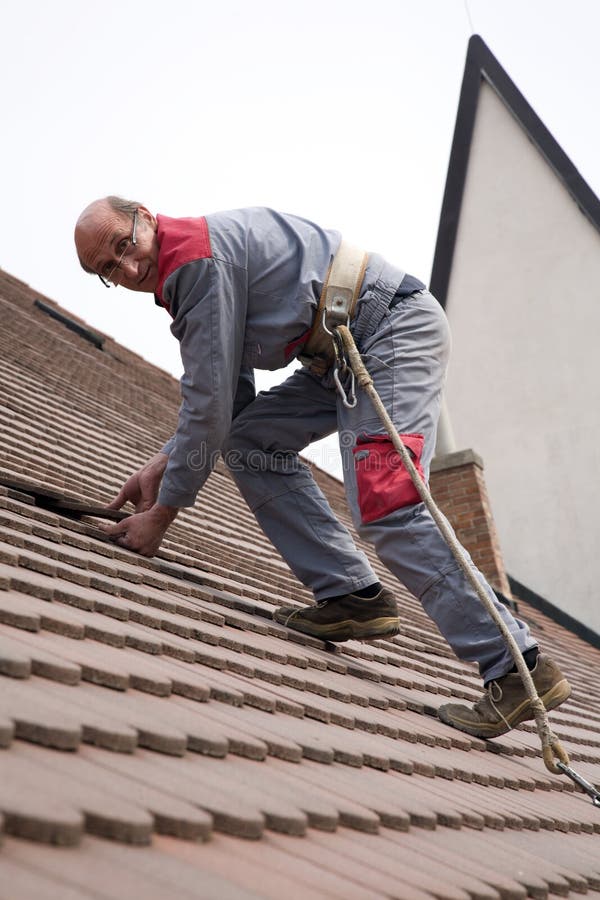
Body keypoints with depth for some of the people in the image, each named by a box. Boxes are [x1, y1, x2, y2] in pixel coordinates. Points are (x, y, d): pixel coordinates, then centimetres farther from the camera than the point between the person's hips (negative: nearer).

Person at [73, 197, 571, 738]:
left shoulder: (196, 254, -14)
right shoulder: (181, 275, 18)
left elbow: (210, 404, -17)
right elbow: (231, 398, 20)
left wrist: (162, 512, -9)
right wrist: (162, 463, 10)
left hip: (396, 327, -10)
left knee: (385, 506, -20)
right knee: (250, 439, 6)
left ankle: (518, 668, -15)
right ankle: (353, 595, 2)